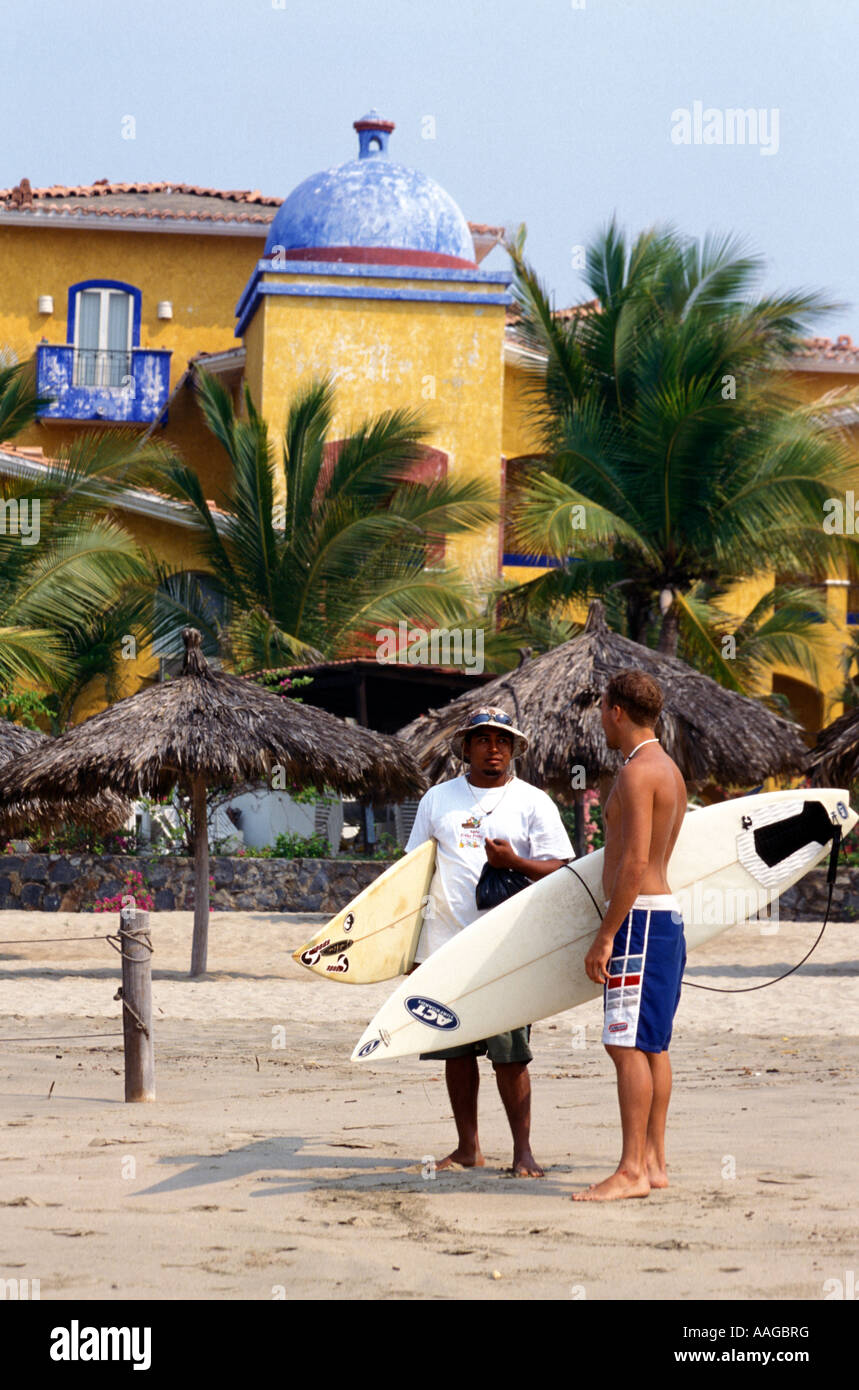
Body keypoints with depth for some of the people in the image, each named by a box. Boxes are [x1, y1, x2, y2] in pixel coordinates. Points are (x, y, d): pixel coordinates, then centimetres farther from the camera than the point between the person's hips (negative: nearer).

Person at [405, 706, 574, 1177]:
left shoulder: (532, 802, 4)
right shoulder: (439, 798, 13)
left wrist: (512, 861, -19)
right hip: (446, 940, 3)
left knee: (509, 1054, -6)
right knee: (456, 1049, 6)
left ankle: (522, 1150, 3)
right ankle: (467, 1147, 16)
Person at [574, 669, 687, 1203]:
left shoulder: (638, 772, -15)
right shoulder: (669, 769, 16)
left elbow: (635, 864, -22)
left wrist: (605, 936, -19)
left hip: (639, 918, -10)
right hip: (667, 915, 10)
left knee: (628, 1044, -11)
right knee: (653, 1045, 12)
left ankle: (632, 1171, -12)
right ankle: (654, 1161, 16)